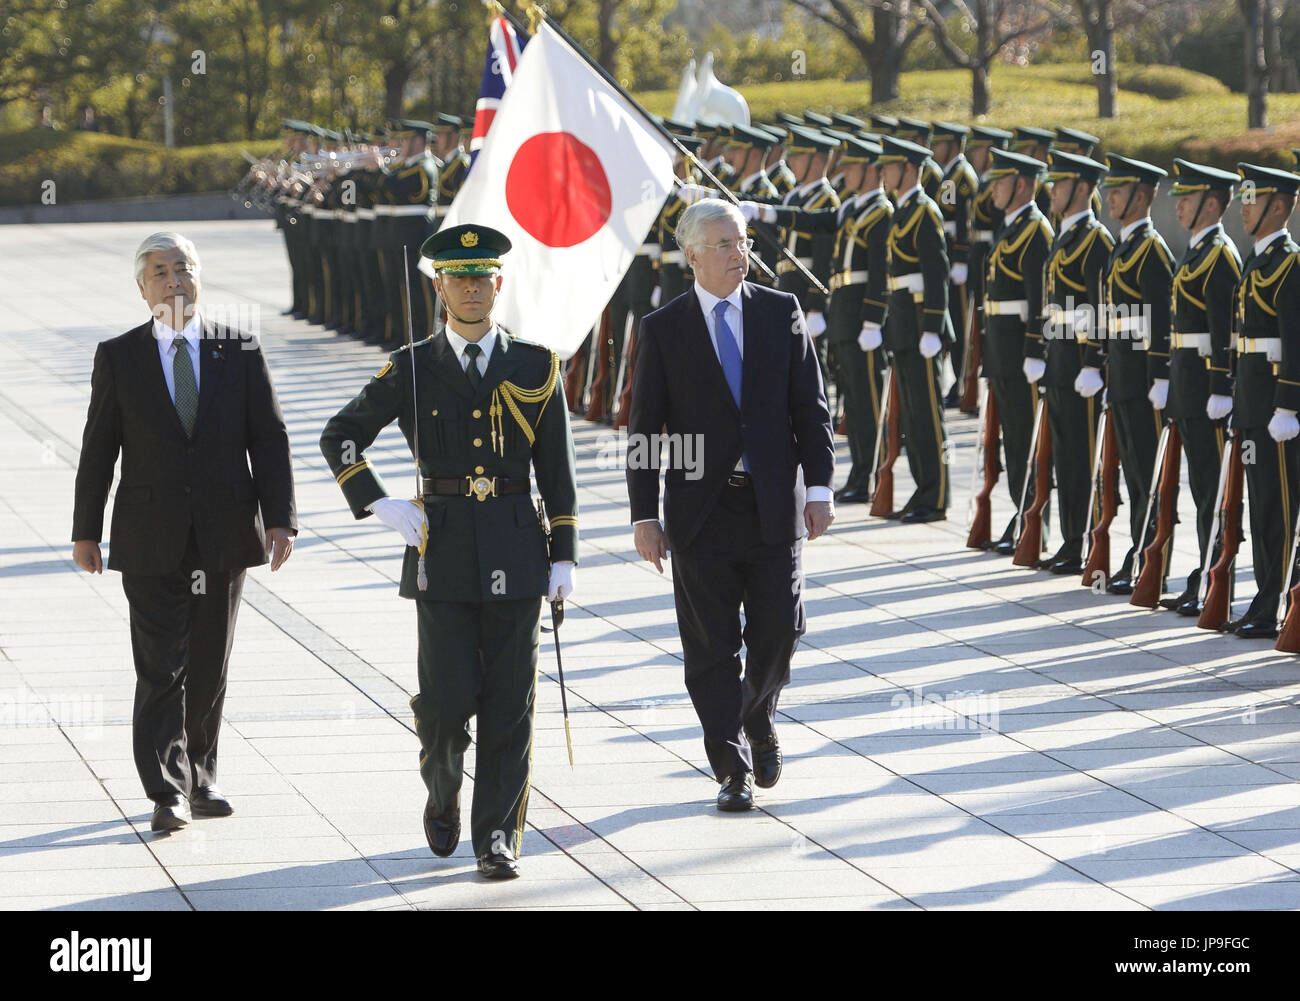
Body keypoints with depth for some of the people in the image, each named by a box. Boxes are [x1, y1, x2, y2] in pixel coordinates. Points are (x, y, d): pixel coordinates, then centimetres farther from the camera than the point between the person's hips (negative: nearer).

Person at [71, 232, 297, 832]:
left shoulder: (239, 352, 4)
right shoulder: (118, 357, 2)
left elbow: (269, 440, 2)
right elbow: (98, 449, 5)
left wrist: (279, 519, -8)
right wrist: (86, 530, 4)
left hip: (224, 534, 2)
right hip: (151, 539, -2)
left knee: (210, 666, 10)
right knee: (160, 669, -8)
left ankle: (200, 777, 24)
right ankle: (168, 793, -9)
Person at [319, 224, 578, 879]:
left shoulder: (535, 368, 6)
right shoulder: (411, 370, 4)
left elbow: (557, 472, 7)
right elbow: (339, 438, 11)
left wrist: (564, 556, 2)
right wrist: (378, 506, 0)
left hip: (514, 550, 1)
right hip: (442, 548, -1)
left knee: (509, 702, -1)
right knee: (446, 696, -5)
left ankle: (498, 837, 4)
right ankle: (443, 790, 26)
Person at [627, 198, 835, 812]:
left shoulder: (781, 312, 5)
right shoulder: (662, 330, 0)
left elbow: (810, 407, 5)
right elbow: (644, 431, 1)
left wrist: (819, 487, -3)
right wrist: (645, 516, -4)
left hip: (774, 505, 1)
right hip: (702, 507, -1)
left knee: (778, 631, 2)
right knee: (711, 647, 0)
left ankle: (758, 721, 30)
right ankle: (731, 768, 7)